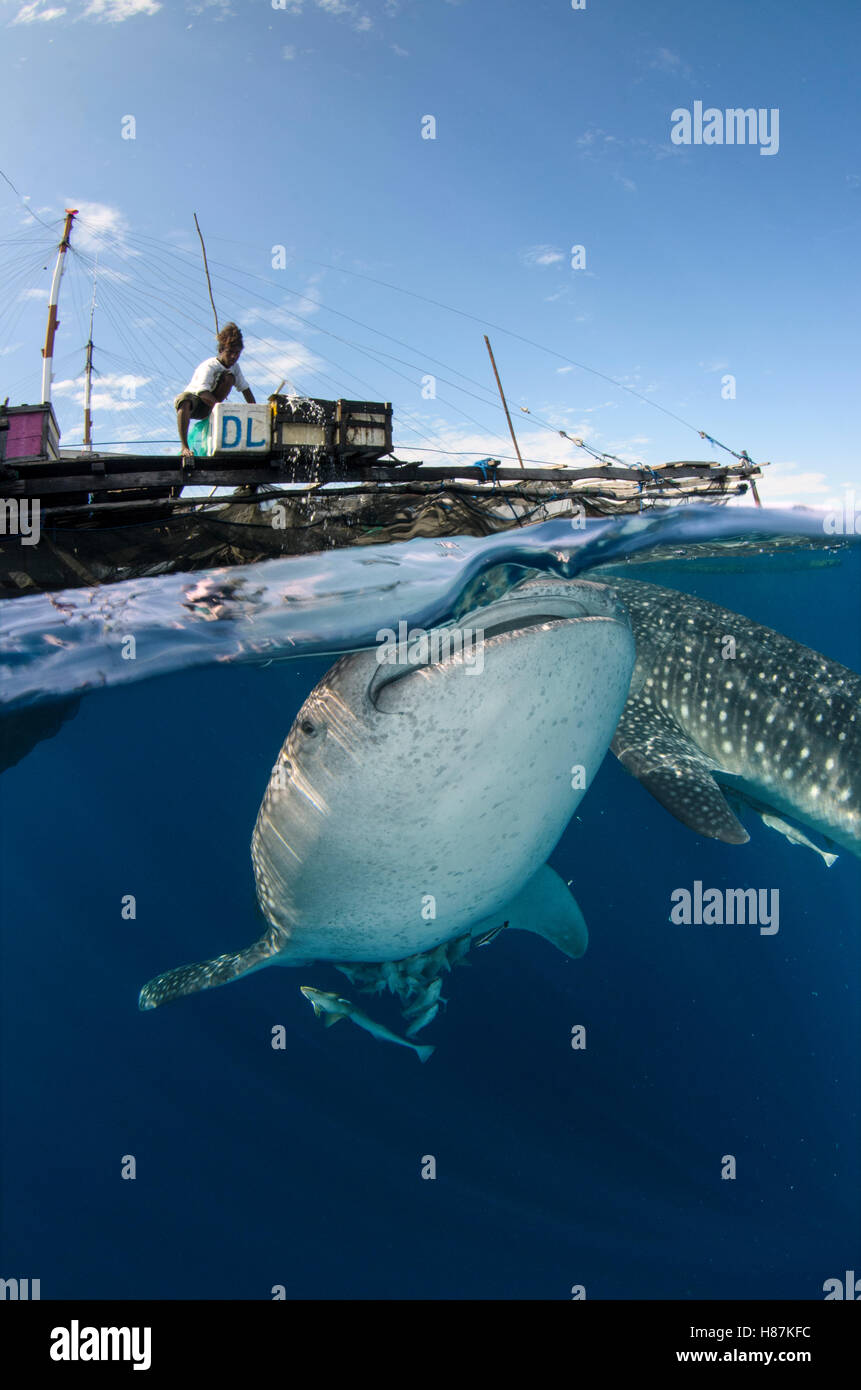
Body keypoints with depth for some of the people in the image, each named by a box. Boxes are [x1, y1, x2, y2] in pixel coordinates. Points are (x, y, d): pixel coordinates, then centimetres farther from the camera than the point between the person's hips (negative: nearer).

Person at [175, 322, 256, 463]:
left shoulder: (235, 367, -1)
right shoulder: (209, 366, -22)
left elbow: (245, 388, 7)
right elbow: (203, 393, -35)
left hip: (207, 408, 5)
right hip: (194, 397, -5)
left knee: (229, 377, -18)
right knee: (183, 399, -46)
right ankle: (185, 447, -47)